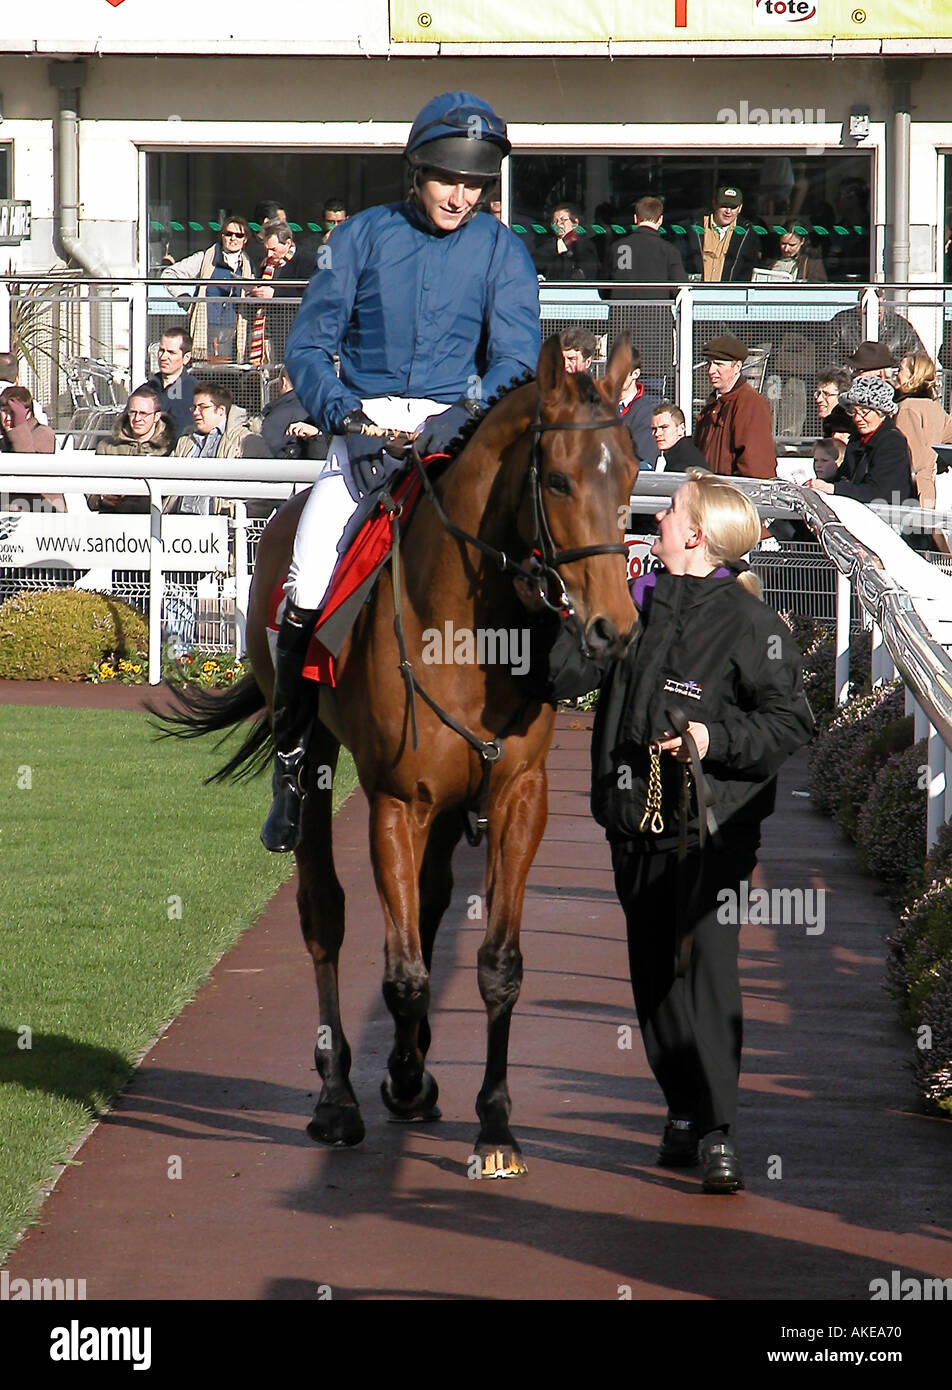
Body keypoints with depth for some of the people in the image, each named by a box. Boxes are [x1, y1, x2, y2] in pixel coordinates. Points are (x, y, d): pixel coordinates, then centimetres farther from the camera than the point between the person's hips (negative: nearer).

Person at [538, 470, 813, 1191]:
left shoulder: (746, 620, -7)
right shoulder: (633, 605, 10)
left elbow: (789, 720, -7)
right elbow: (564, 675, 8)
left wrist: (718, 738, -19)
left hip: (712, 826, -6)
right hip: (636, 823, 6)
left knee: (706, 970, -11)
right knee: (653, 973, 12)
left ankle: (721, 1133, -11)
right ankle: (684, 1110, 25)